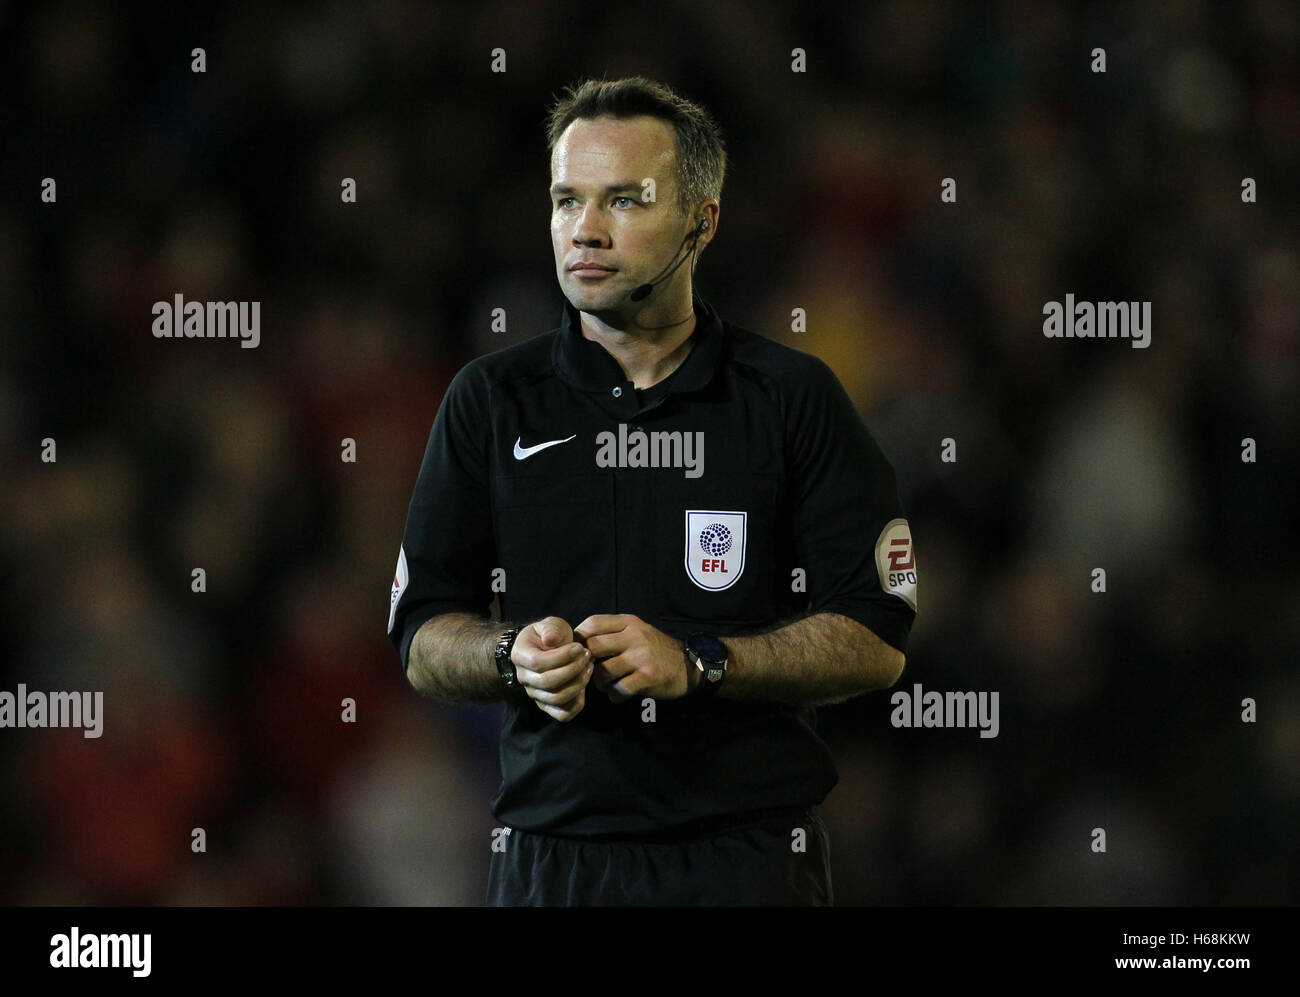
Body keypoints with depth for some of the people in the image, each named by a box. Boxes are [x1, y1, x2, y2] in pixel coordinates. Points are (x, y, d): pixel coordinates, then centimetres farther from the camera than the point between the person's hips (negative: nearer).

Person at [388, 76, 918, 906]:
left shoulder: (795, 398, 1)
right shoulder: (493, 400, 6)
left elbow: (876, 643, -4)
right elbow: (423, 641, 6)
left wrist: (695, 663, -16)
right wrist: (518, 657, -14)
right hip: (551, 858, 2)